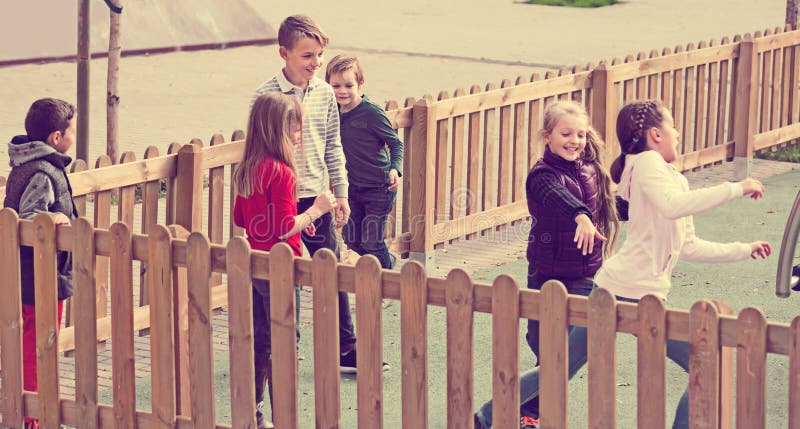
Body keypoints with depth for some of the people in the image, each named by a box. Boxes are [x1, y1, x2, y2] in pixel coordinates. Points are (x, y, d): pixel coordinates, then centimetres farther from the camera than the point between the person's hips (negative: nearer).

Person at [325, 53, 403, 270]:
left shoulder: (371, 112, -18)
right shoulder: (335, 112, 0)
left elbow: (396, 143, -11)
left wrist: (395, 168, -25)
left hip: (379, 187, -6)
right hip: (353, 186, 7)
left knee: (371, 241, -3)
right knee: (351, 238, 12)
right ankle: (387, 260, 36)